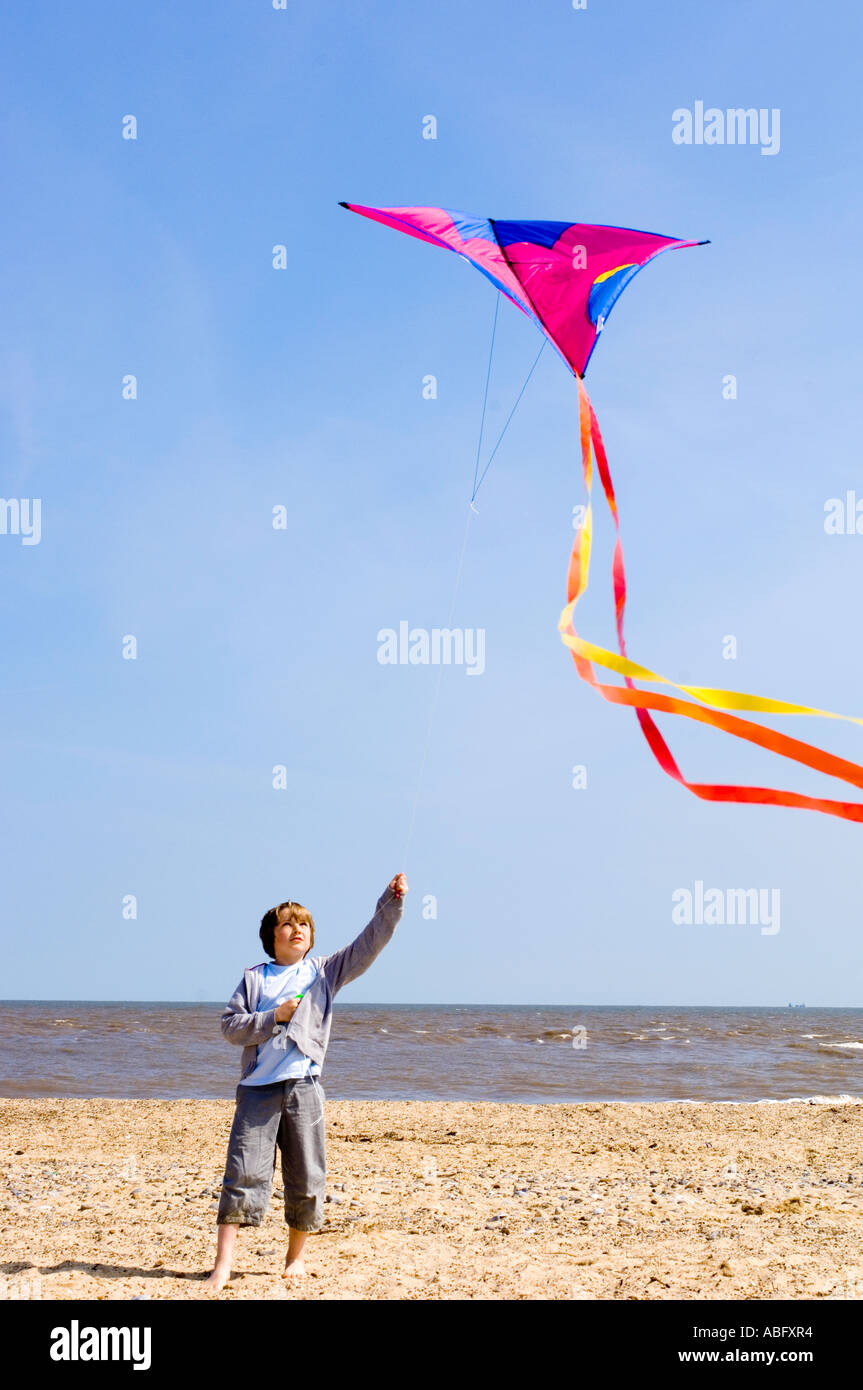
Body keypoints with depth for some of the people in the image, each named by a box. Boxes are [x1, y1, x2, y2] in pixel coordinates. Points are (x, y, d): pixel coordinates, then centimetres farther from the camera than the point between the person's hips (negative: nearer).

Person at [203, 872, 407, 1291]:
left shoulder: (325, 971, 11)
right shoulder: (255, 978, 9)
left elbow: (368, 944, 2)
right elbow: (229, 1025, 3)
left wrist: (391, 903, -10)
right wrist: (273, 1017, -9)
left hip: (304, 1087, 1)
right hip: (258, 1088, -1)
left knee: (306, 1179, 5)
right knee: (244, 1173, -6)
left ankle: (295, 1257, 22)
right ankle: (222, 1266, -6)